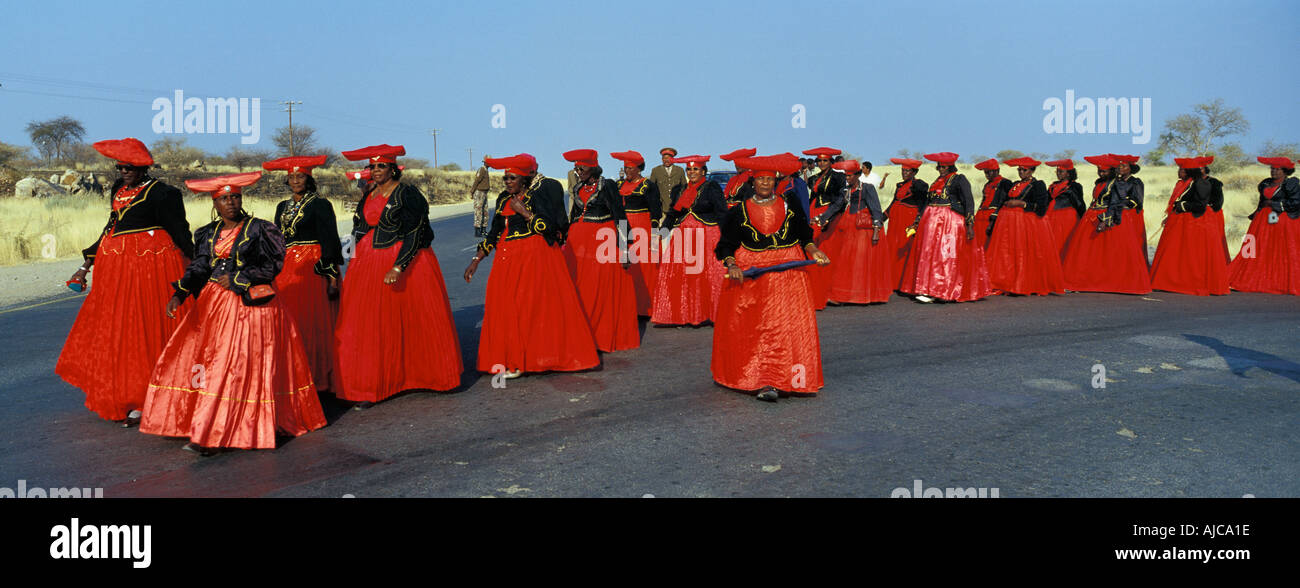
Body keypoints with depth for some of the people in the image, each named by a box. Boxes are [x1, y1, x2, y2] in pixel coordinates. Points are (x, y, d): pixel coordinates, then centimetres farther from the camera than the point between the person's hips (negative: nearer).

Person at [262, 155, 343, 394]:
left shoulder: (320, 204, -3)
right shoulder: (283, 207, 16)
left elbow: (330, 240, -8)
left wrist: (332, 275, -15)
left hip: (313, 266, -6)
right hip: (286, 267, 6)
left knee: (312, 323, -7)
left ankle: (317, 378, -1)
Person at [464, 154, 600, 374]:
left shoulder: (537, 195, -6)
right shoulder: (504, 199, 13)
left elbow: (549, 227, -15)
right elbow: (494, 234, 16)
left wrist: (524, 211, -16)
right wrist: (476, 260, 12)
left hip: (535, 257, -7)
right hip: (508, 258, 7)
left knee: (539, 304, -5)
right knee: (505, 307, 2)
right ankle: (511, 359, 9)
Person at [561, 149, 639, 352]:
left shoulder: (607, 186, -6)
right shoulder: (577, 189, 14)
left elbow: (620, 217, -9)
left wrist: (623, 247, -14)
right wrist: (567, 241, 20)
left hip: (603, 240, -6)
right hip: (579, 240, 6)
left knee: (602, 290, -5)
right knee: (577, 288, 3)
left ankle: (603, 337, 4)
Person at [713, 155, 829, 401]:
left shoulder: (789, 204, 8)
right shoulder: (740, 211, 5)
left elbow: (804, 235, 15)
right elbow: (727, 244, 5)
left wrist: (814, 252, -3)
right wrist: (731, 265, -13)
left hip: (788, 272, 0)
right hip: (749, 273, 0)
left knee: (788, 323, -9)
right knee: (747, 329, 1)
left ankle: (770, 382, -10)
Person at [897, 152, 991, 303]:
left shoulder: (959, 179, -4)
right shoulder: (937, 181, 19)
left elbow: (969, 202, -10)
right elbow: (928, 203, 24)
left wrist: (970, 224, -18)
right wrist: (917, 222, 21)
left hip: (951, 222, -8)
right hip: (931, 221, 8)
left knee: (944, 256, -9)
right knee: (928, 254, 3)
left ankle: (933, 292, -11)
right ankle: (929, 290, 7)